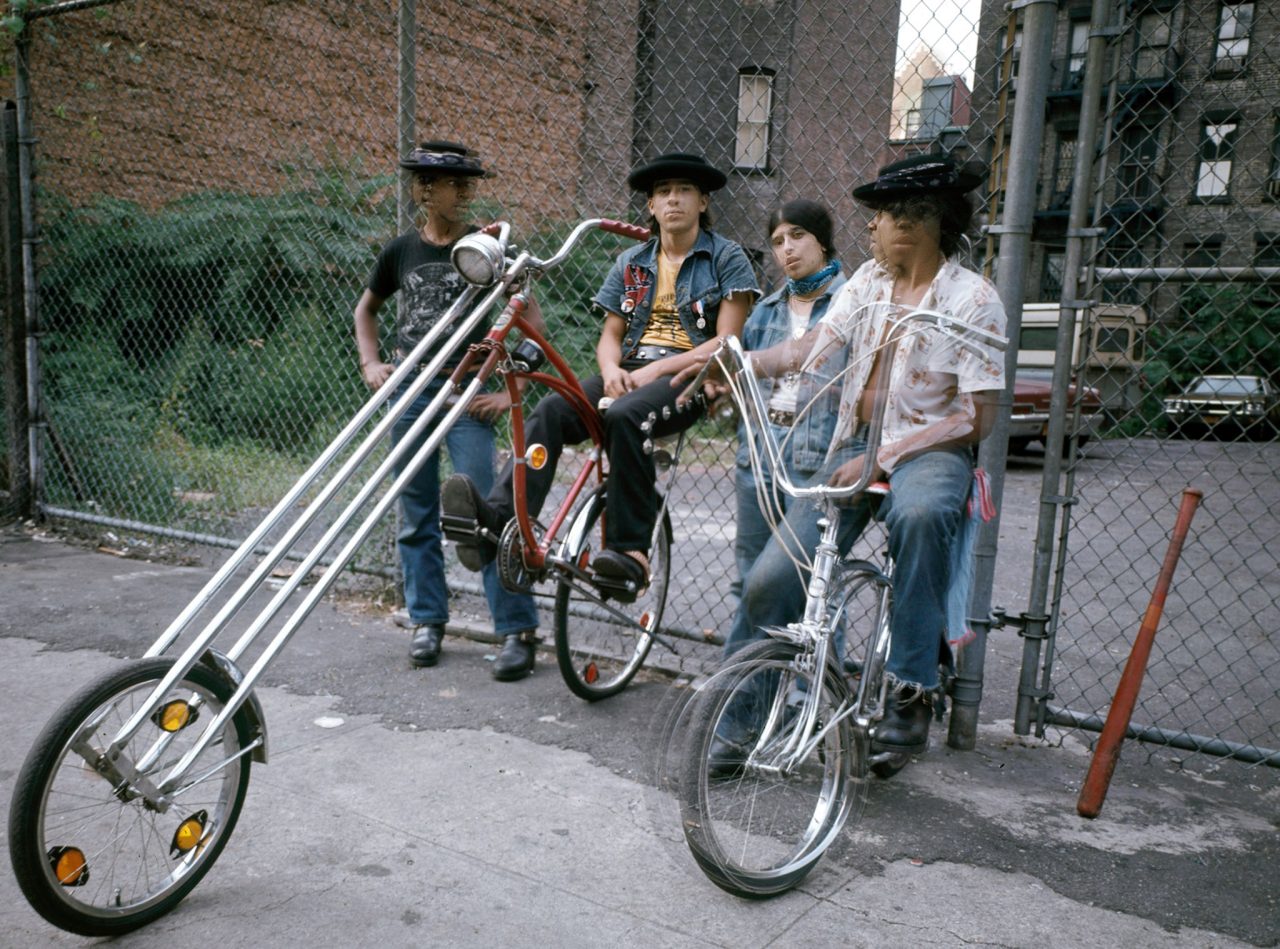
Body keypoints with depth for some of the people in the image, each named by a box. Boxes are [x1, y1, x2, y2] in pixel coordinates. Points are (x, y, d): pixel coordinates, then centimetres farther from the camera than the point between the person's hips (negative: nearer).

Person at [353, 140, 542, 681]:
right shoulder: (402, 250, 7)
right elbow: (367, 309, 23)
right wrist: (370, 362, 8)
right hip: (409, 391, 4)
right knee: (416, 516, 8)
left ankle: (518, 630, -1)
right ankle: (427, 622, 22)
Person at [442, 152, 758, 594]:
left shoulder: (727, 258, 5)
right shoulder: (631, 262, 19)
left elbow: (726, 342, -4)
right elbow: (610, 335, 15)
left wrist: (655, 370, -13)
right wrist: (611, 369, -9)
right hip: (628, 373, 5)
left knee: (624, 416, -37)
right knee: (549, 412, -24)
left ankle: (631, 550, -32)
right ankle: (496, 521, -38)